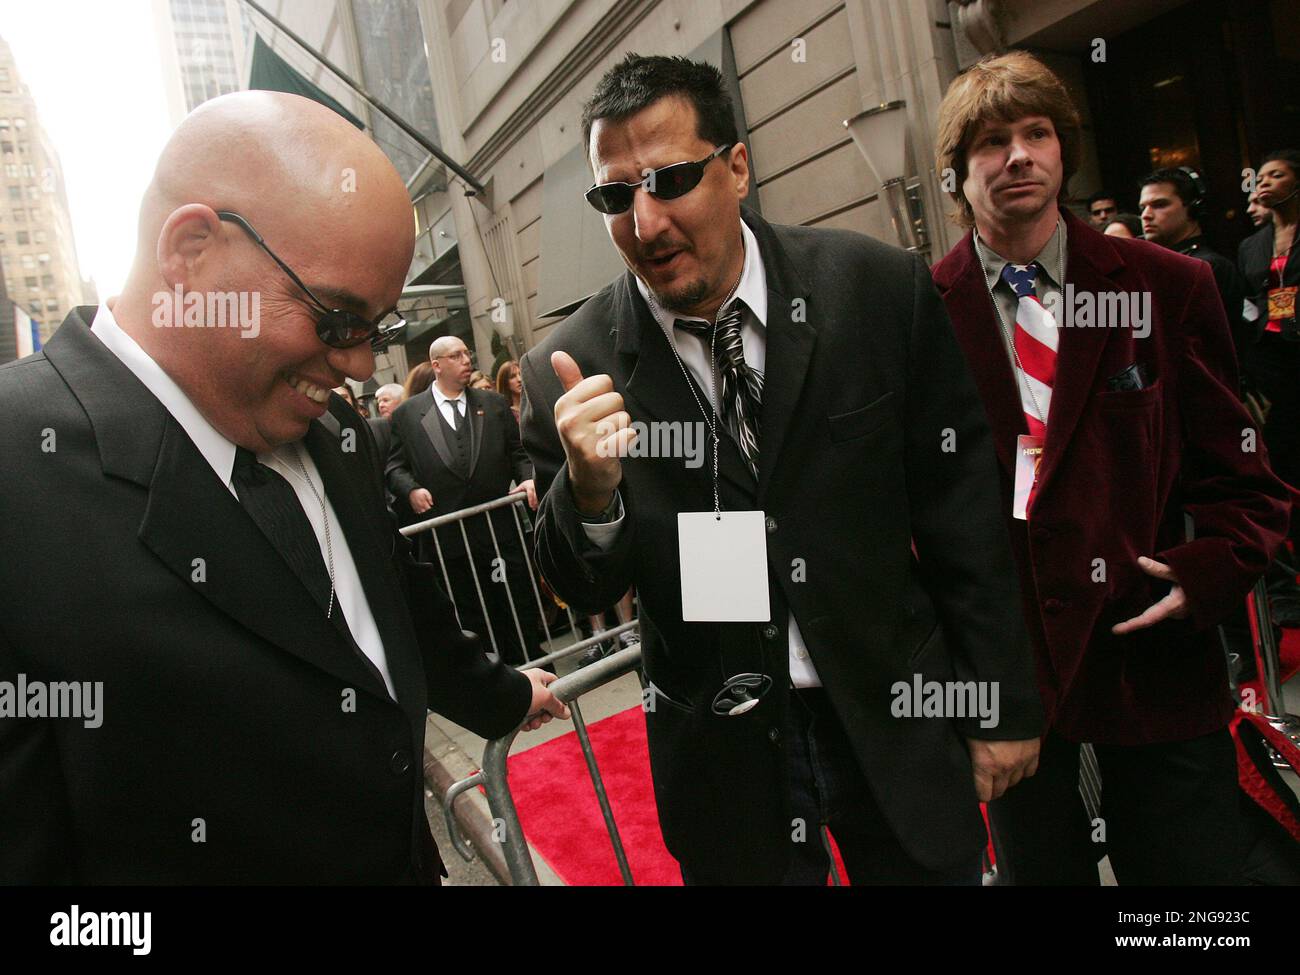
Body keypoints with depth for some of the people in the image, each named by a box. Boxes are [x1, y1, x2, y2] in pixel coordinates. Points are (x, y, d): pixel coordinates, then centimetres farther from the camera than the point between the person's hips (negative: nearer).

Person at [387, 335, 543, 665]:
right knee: (471, 622, 9)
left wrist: (528, 478, -6)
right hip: (448, 541, -1)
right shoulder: (407, 414, 4)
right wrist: (411, 489, -14)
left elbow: (518, 452, 12)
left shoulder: (494, 404, 11)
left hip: (501, 531, 2)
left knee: (521, 613, 7)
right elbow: (395, 466, 6)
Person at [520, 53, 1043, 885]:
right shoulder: (571, 369, -12)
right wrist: (590, 489, -27)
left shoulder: (882, 290, -12)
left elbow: (962, 513, -4)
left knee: (940, 864, 19)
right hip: (720, 753, 0)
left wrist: (1004, 706, 1)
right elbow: (587, 594, -5)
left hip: (897, 720, 1)